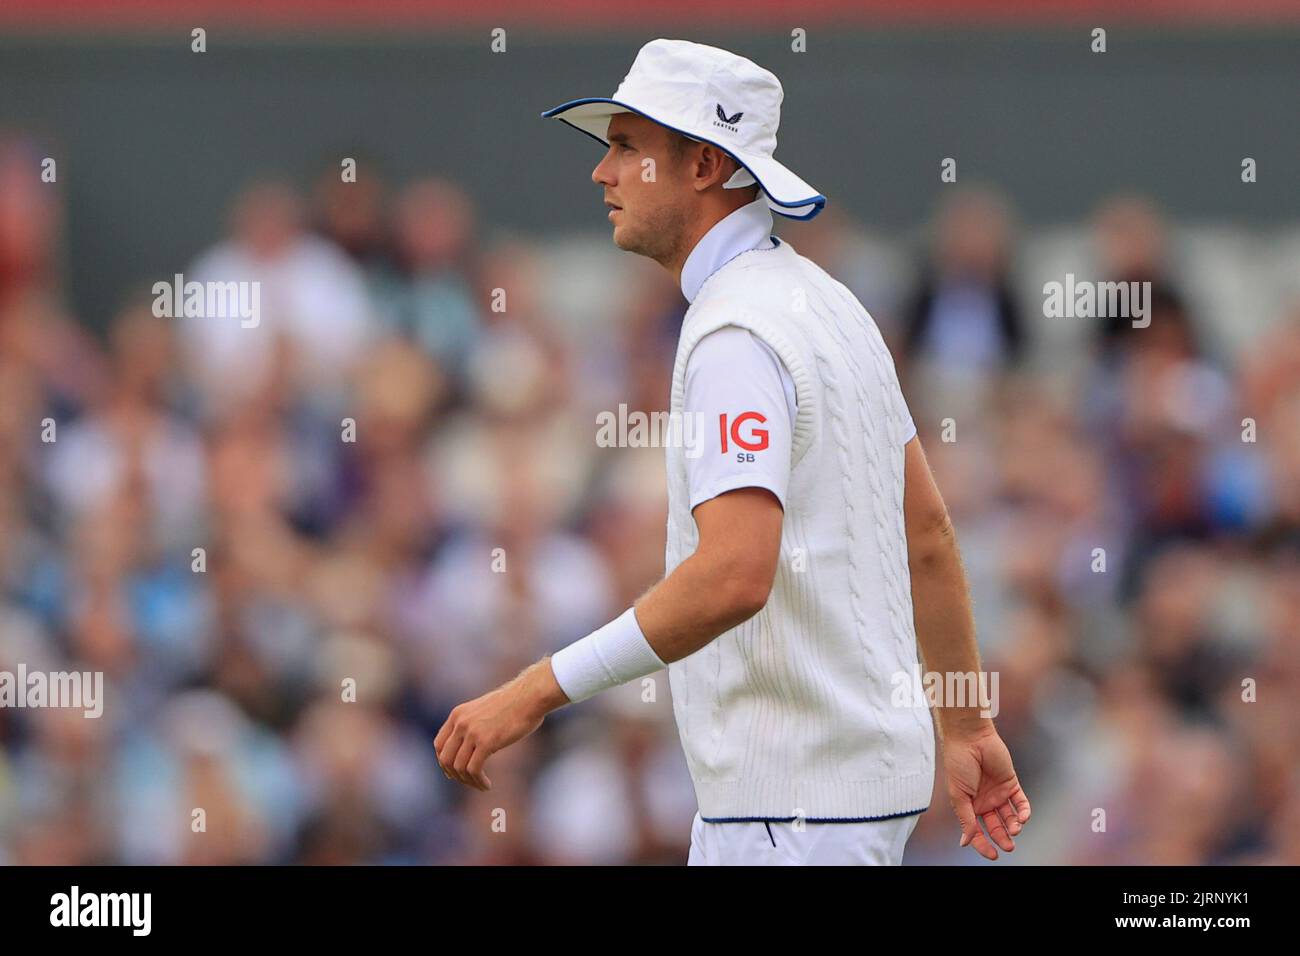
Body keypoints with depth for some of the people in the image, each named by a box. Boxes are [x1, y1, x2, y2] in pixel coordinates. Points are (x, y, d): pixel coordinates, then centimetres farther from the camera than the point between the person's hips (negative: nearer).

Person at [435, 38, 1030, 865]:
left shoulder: (736, 334, -17)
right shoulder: (828, 304, 15)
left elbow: (734, 574, -30)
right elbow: (929, 532, 20)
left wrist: (536, 693, -29)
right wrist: (968, 726, 25)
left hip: (800, 799, -10)